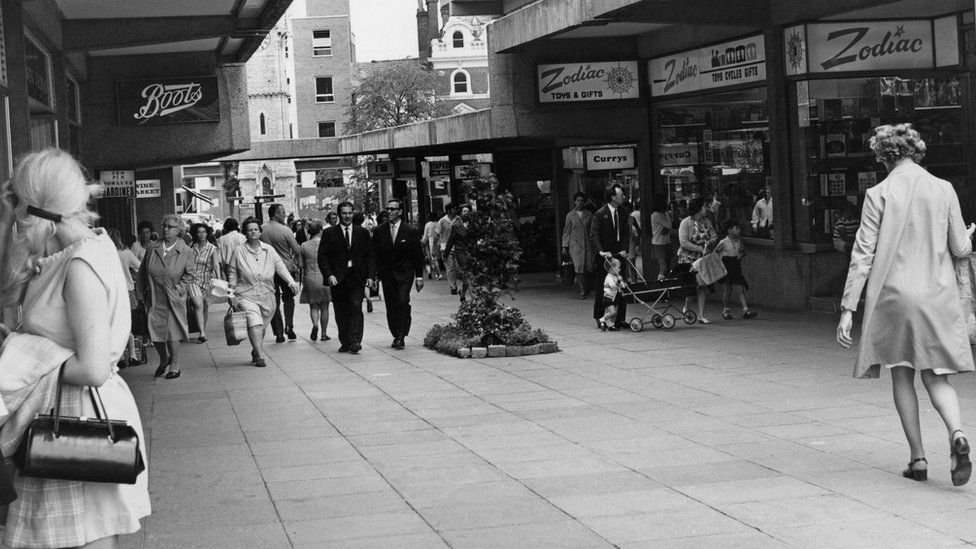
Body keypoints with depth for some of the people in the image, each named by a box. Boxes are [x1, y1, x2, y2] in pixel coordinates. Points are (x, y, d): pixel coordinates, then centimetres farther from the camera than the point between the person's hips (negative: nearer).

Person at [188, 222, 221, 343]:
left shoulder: (213, 249, -4)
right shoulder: (191, 248, 1)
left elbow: (216, 265, -16)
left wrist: (219, 280, -28)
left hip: (207, 281, 0)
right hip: (193, 280, 0)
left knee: (205, 306, 12)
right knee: (198, 305, -18)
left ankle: (204, 330, 33)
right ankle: (202, 333, -24)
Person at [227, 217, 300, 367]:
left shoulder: (269, 250, 6)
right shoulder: (239, 251, 1)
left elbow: (280, 267, 2)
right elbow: (232, 273, 7)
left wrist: (291, 282, -14)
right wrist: (232, 294, 1)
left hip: (267, 296, 3)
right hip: (246, 296, -3)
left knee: (262, 326, 9)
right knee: (254, 322, -20)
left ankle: (256, 351, 29)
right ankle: (259, 355, -22)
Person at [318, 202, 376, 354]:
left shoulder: (362, 233, 10)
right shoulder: (329, 233, 4)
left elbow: (369, 256, 10)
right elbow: (322, 257, 1)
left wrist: (370, 275, -1)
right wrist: (329, 275, -12)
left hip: (356, 278, 0)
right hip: (337, 278, 0)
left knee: (356, 308, -12)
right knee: (341, 313, 4)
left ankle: (356, 341, -16)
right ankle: (345, 343, 12)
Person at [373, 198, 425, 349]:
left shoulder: (410, 231, -1)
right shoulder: (379, 231, 4)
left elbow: (418, 255, 3)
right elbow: (374, 254, 6)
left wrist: (419, 276, 0)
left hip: (405, 273, -3)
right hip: (386, 274, 3)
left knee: (403, 302, -17)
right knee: (391, 307, 4)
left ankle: (401, 336, -15)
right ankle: (396, 336, 16)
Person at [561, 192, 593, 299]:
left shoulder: (589, 214, 9)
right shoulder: (570, 215, 8)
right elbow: (567, 232, 11)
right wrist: (564, 246, 6)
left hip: (588, 244, 2)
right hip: (575, 244, -2)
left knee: (589, 268, -3)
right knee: (579, 268, -11)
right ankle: (582, 291, -7)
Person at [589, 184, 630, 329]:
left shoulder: (622, 212, 7)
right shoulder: (600, 214, -10)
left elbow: (626, 233, 8)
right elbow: (594, 235, -16)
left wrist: (624, 249, -8)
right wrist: (601, 251, -30)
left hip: (618, 254, 5)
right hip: (604, 256, -5)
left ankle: (620, 319, 8)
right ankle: (600, 319, 11)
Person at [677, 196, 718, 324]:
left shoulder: (706, 222, 8)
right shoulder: (686, 223, -11)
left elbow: (715, 237, 13)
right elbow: (684, 243, -19)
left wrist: (709, 242, -10)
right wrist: (701, 249, -20)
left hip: (703, 259, 6)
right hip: (688, 259, -5)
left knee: (703, 287, 0)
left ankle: (701, 315, 3)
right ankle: (686, 309, 20)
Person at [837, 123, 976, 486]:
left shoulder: (878, 195, -7)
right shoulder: (944, 190, 0)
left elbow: (863, 254, -8)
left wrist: (848, 308, -5)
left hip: (894, 295, -2)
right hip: (937, 295, 2)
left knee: (902, 375, 12)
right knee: (936, 377, 10)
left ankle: (918, 458, 12)